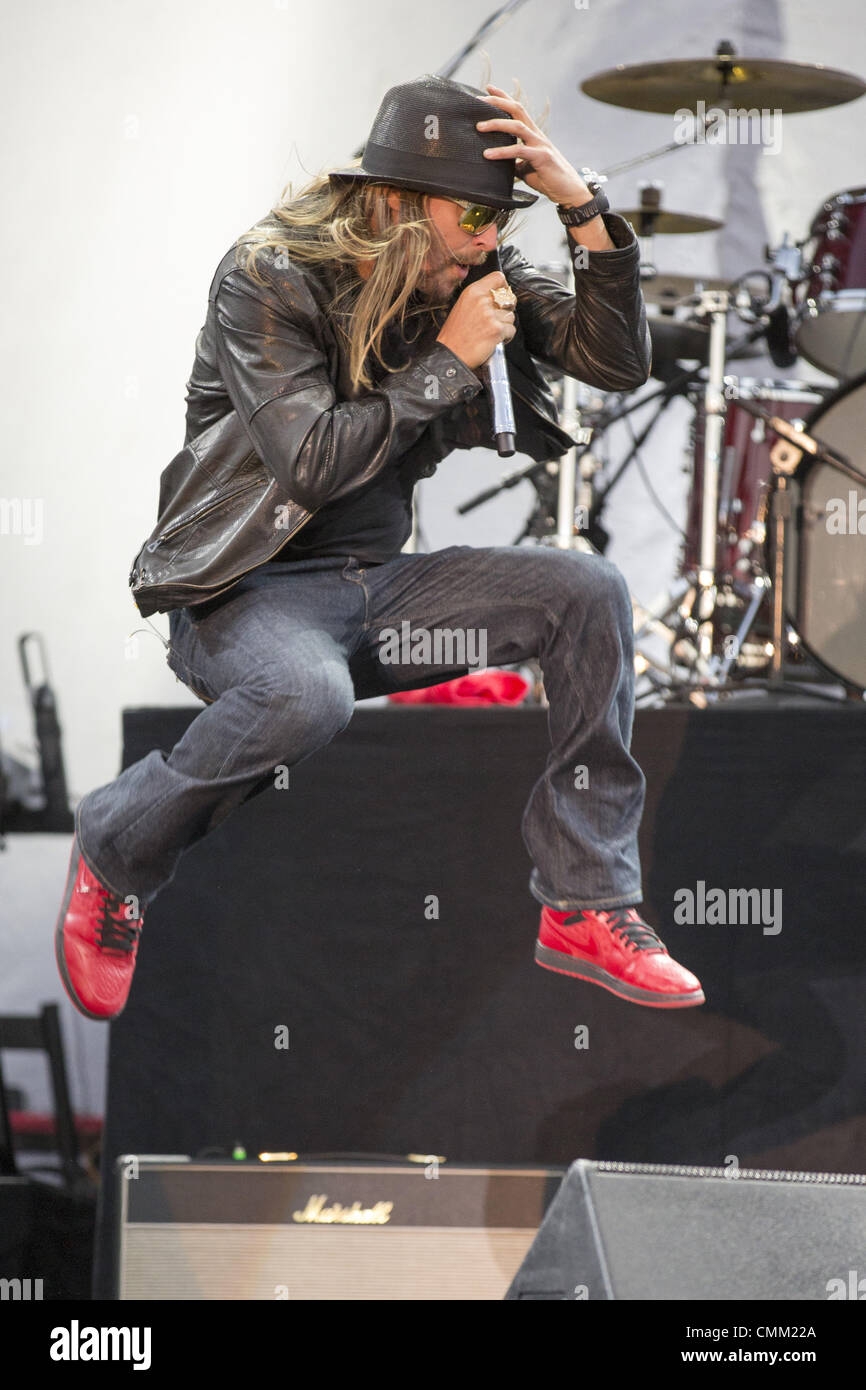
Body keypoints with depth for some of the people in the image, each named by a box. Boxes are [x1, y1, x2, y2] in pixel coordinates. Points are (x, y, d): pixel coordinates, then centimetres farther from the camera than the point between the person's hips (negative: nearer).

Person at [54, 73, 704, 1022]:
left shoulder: (473, 275, 4)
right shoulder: (268, 277, -14)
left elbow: (617, 362, 0)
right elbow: (312, 463, -23)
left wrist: (582, 208, -12)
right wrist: (448, 361, -19)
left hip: (382, 585, 7)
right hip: (251, 590, -6)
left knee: (589, 592, -14)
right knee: (307, 692, -40)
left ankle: (585, 905, -10)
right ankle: (113, 854, -12)